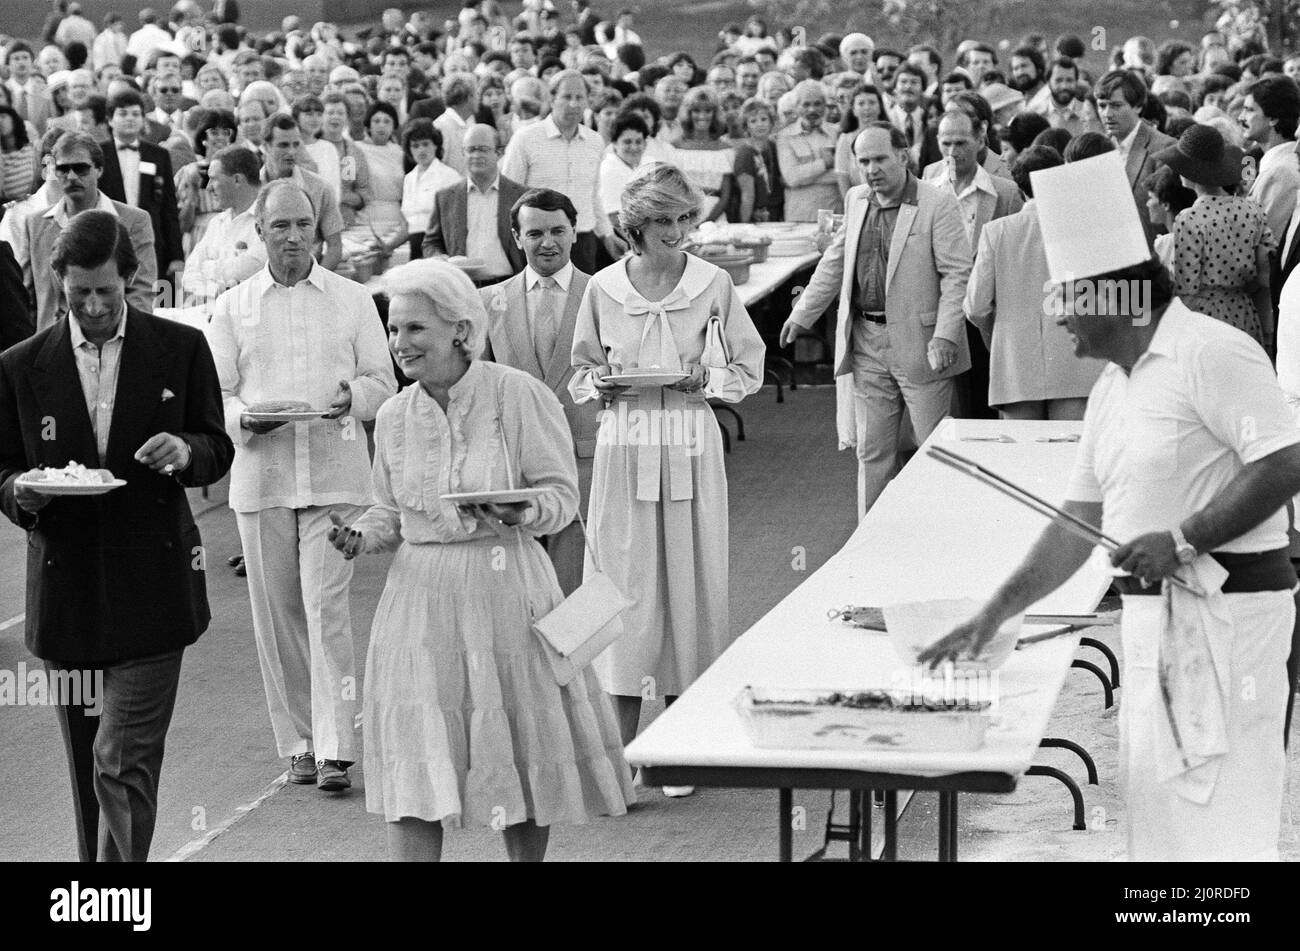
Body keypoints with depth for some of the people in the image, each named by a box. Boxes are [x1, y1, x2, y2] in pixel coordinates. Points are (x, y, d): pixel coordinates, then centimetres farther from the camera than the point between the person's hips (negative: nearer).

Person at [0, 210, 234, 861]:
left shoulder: (181, 350, 3)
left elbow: (218, 450, 9)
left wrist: (186, 451, -14)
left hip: (151, 586, -2)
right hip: (64, 583, 2)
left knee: (124, 764, -11)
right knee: (87, 770, 12)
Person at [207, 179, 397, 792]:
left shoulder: (353, 300, 7)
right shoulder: (232, 307, 8)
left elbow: (383, 380, 8)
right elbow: (215, 394, 8)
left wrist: (353, 396, -14)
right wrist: (243, 418, -14)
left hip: (335, 475, -2)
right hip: (260, 477, 2)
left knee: (327, 607, -11)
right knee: (276, 614, 5)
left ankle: (335, 749, -11)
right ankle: (298, 742, 15)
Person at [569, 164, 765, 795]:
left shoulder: (713, 284, 0)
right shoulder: (604, 288, 3)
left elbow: (750, 369, 9)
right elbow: (579, 372, 15)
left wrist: (708, 379, -9)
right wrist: (599, 382, -6)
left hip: (691, 447, 0)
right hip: (623, 447, 0)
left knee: (687, 583, 2)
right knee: (625, 585, -1)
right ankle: (620, 748, 3)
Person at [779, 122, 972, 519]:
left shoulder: (938, 204, -9)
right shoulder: (857, 200, 10)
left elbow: (957, 273, -13)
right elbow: (835, 263, 20)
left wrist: (945, 337, -21)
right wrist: (802, 315, 19)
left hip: (919, 342, -6)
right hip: (867, 343, 6)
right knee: (871, 451, 10)